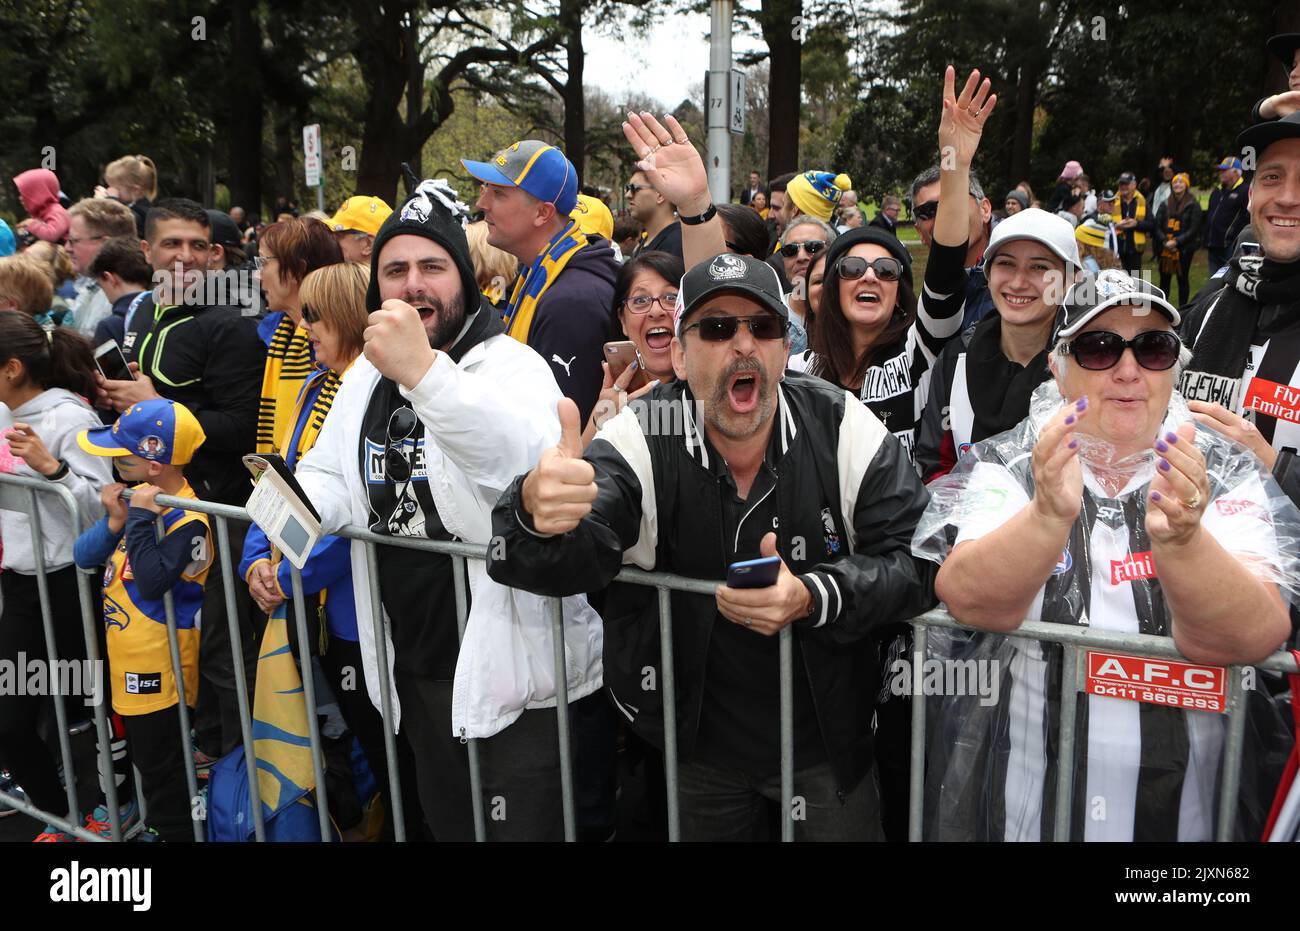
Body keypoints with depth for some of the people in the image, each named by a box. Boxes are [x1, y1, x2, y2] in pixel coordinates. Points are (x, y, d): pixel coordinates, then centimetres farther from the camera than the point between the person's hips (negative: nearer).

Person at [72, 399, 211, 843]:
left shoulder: (186, 521, -23)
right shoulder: (137, 497, 3)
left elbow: (151, 582, -31)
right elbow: (83, 557, 2)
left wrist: (140, 519, -29)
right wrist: (114, 521, -15)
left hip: (156, 668, -9)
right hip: (126, 661, 9)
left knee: (160, 767, 6)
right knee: (145, 759, 24)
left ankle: (176, 831, 22)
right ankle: (156, 826, 41)